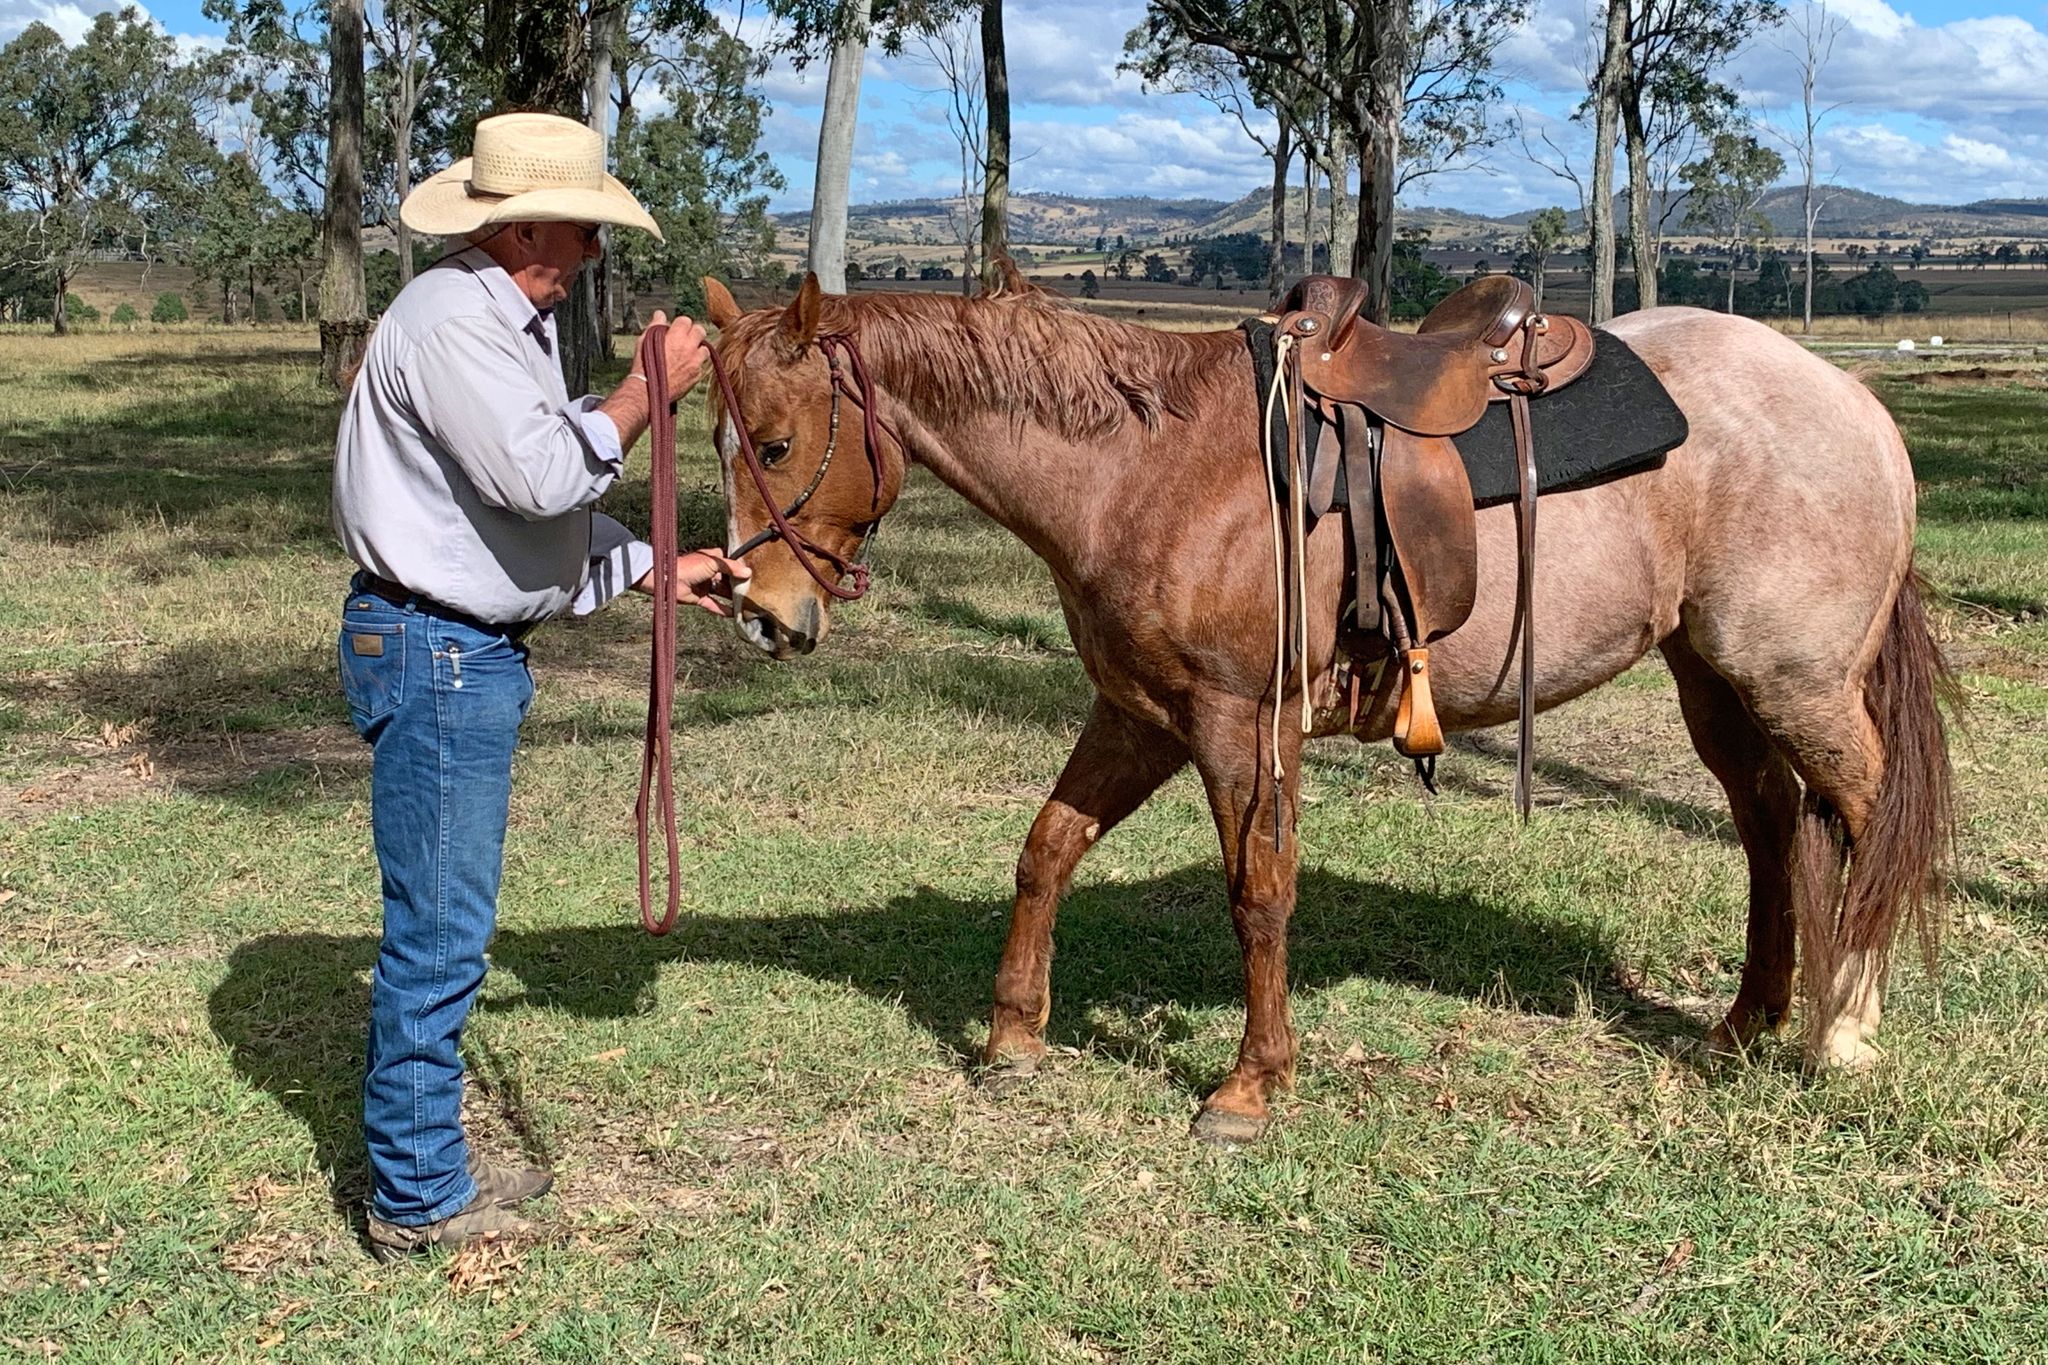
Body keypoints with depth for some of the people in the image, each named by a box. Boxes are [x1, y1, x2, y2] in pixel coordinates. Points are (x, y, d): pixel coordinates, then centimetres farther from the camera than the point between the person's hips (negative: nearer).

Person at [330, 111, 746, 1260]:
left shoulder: (511, 323, 15)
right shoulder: (453, 319, -17)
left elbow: (546, 511, 21)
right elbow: (543, 475, -26)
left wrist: (661, 570, 14)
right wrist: (648, 390, -13)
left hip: (474, 652, 11)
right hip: (434, 652, -11)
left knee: (447, 928, 16)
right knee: (439, 932, -3)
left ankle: (427, 1166, 28)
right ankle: (418, 1200, 8)